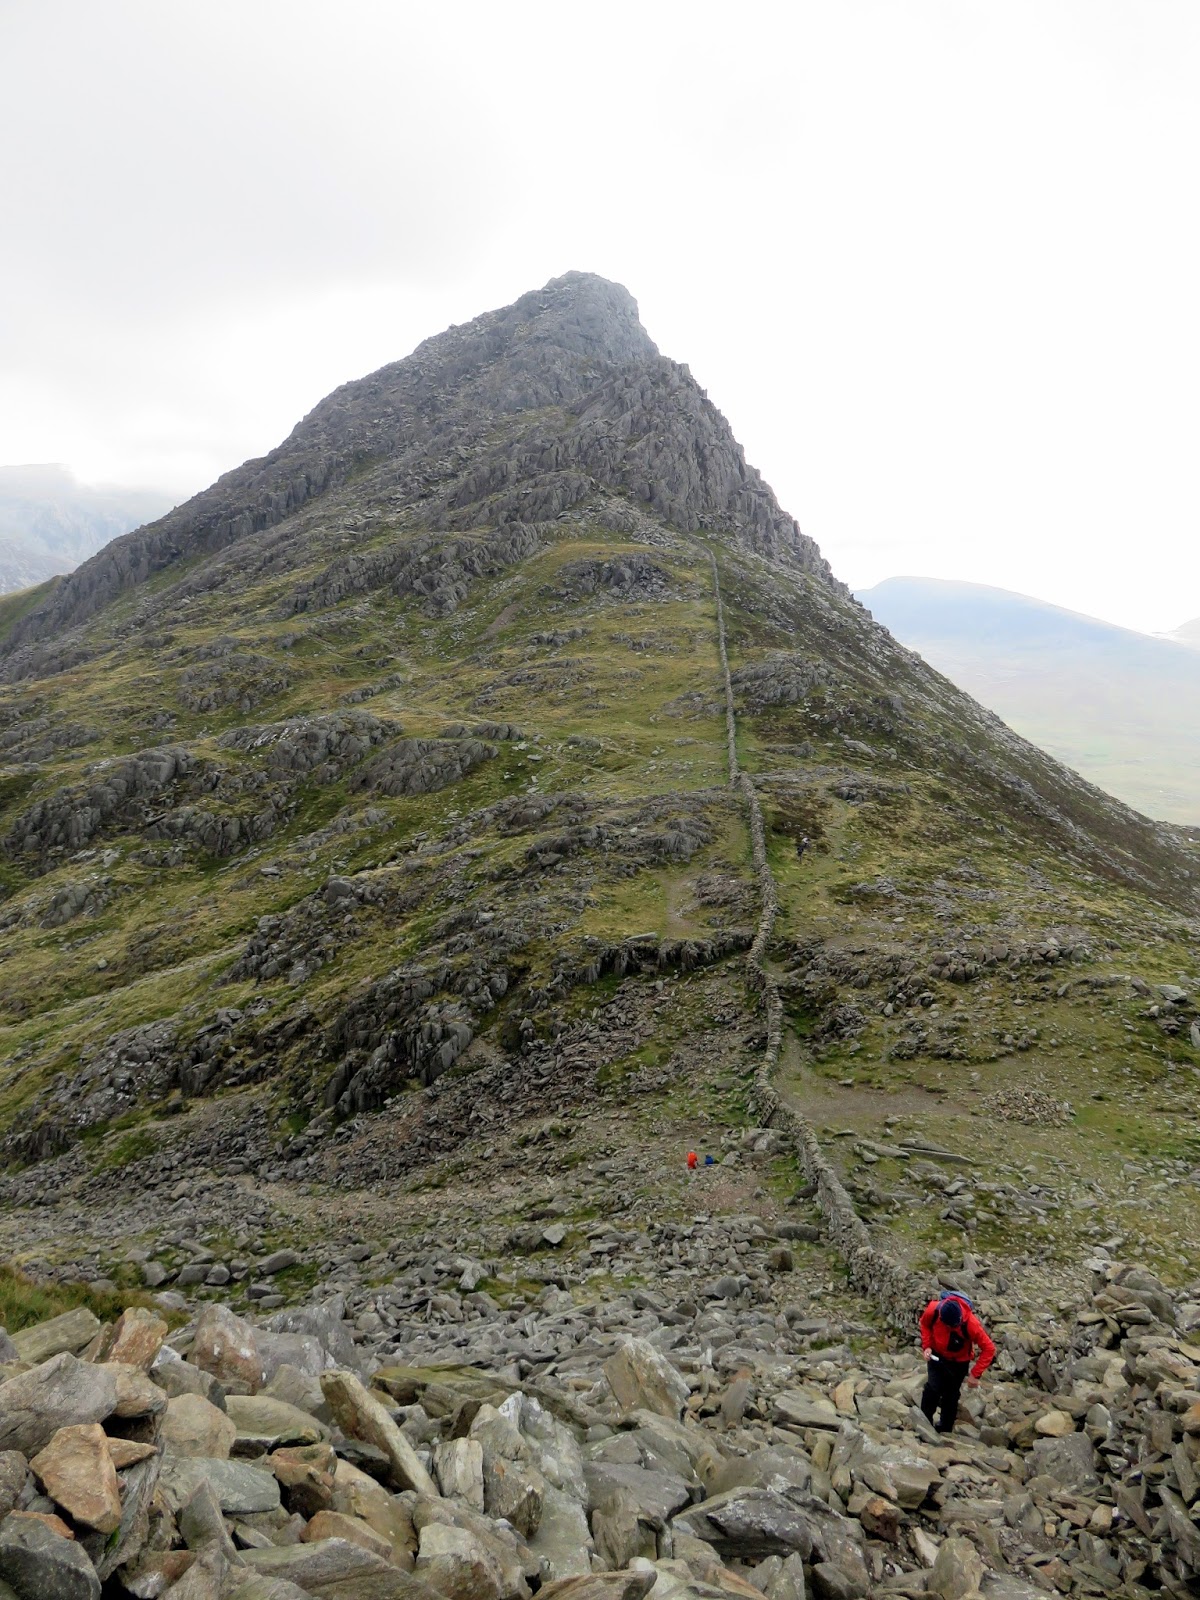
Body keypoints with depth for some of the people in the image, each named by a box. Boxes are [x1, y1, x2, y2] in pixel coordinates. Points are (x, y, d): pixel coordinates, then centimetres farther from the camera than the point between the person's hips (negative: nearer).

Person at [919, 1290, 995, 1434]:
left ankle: (945, 1430, 27)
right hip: (937, 1355, 1)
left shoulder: (971, 1324, -36)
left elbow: (989, 1349, -25)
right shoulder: (933, 1310, -30)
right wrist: (927, 1345, -17)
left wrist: (975, 1374, -25)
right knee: (933, 1388, -10)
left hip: (959, 1361, -1)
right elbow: (925, 1324, -5)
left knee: (951, 1395, 7)